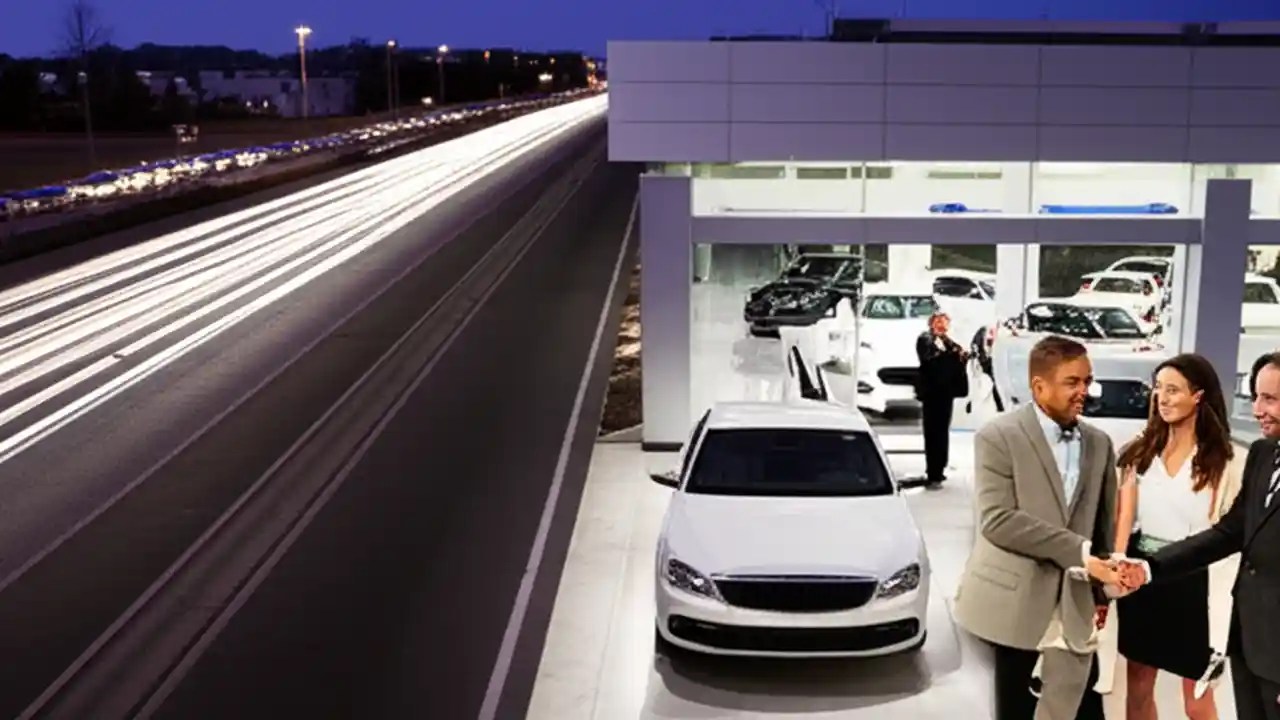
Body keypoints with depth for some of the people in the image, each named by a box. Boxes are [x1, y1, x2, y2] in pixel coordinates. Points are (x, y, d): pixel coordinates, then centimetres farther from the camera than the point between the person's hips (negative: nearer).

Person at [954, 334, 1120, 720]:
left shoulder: (1099, 443, 10)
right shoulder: (998, 437, -8)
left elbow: (1106, 523, 14)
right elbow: (997, 521, -17)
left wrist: (1103, 589, 6)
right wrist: (1078, 551, -20)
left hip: (1077, 605, 5)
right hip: (1018, 604, -4)